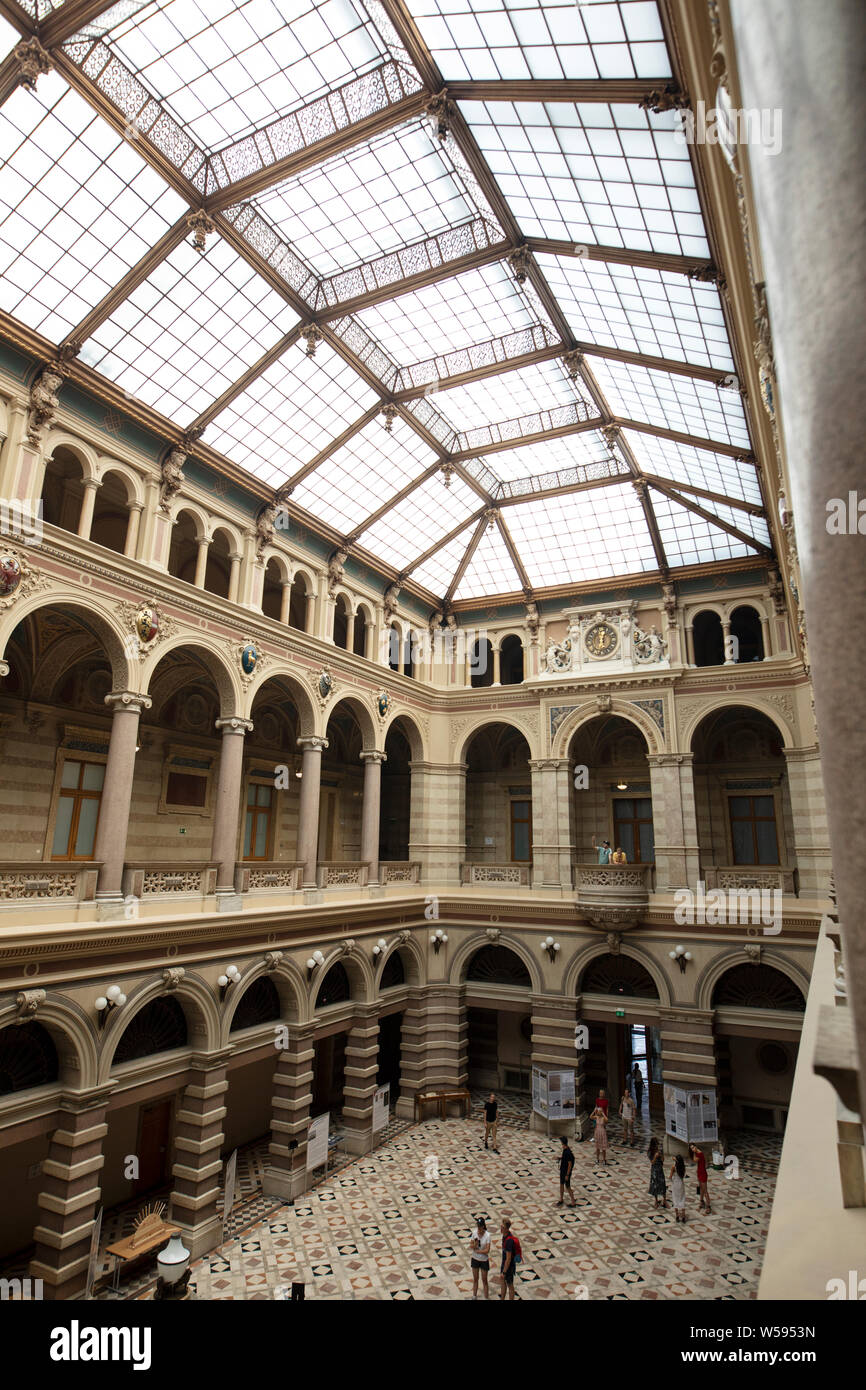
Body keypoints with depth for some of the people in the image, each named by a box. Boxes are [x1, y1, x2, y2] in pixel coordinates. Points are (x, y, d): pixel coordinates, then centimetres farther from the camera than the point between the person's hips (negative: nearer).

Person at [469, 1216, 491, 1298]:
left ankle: (486, 1297, 25)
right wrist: (474, 1245, -27)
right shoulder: (475, 1232, -12)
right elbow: (470, 1246, -5)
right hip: (475, 1259, 3)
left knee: (484, 1280, 9)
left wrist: (476, 1250, -18)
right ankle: (474, 1296, 35)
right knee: (475, 1279, 17)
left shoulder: (487, 1235, -22)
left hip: (484, 1260, -3)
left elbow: (487, 1250, -23)